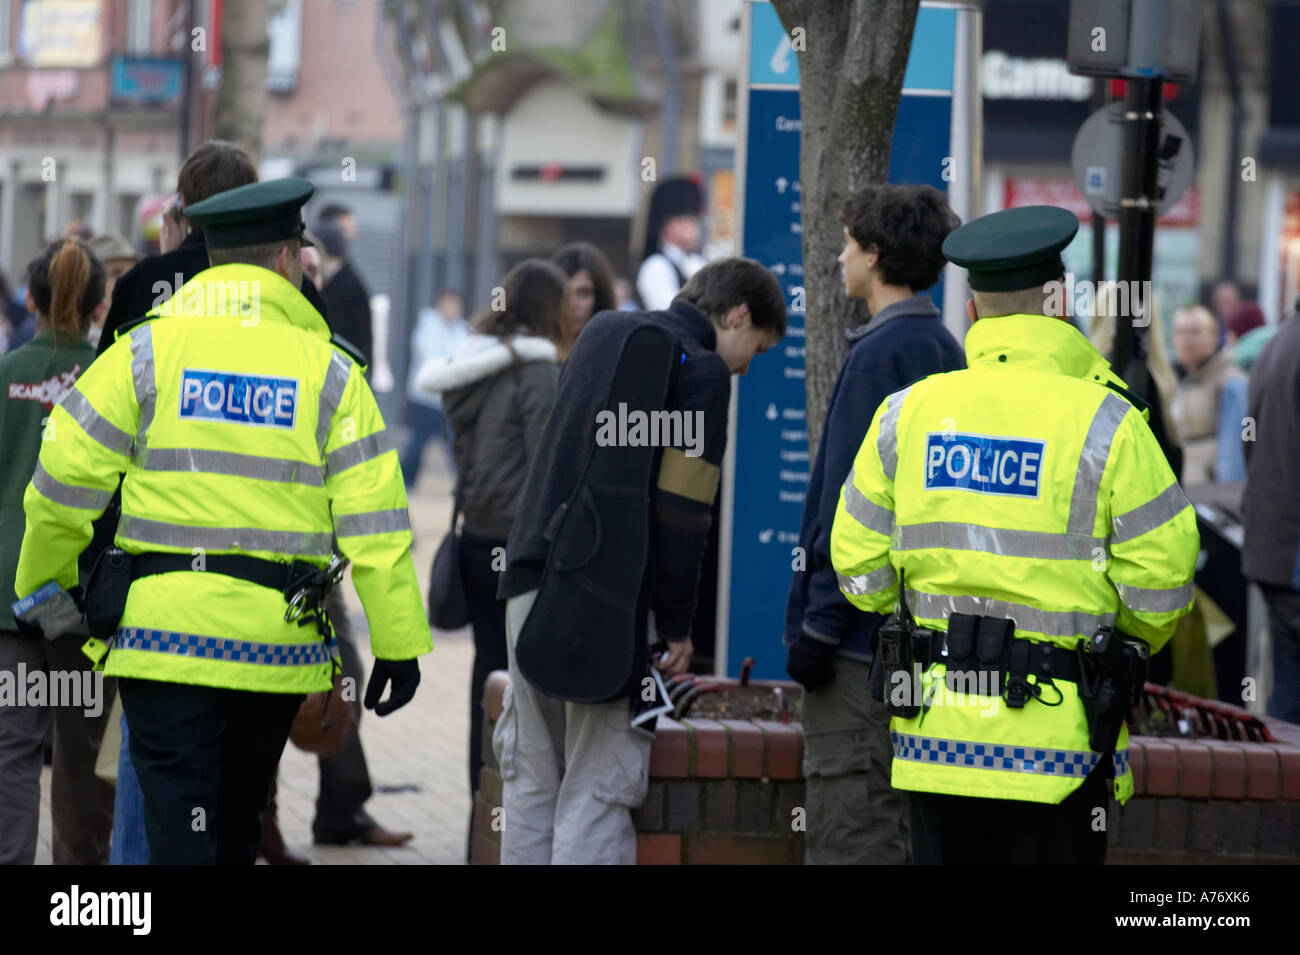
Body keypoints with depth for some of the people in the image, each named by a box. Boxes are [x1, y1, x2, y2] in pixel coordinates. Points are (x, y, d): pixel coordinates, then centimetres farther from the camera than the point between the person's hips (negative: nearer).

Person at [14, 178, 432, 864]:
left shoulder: (148, 349, 0)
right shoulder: (328, 370, 2)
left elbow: (66, 483, 0)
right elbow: (373, 521, -2)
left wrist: (41, 588, 15)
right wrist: (399, 644, 2)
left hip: (163, 627, -1)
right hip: (277, 642, 2)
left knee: (178, 822, -4)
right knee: (239, 820, 17)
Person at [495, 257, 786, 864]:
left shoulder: (603, 333, 18)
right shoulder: (703, 371, -6)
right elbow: (683, 511, -11)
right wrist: (678, 625, -4)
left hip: (532, 583, 7)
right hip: (609, 600, -7)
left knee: (530, 783, 12)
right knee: (596, 791, -4)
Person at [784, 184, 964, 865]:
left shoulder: (880, 355, -14)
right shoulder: (946, 352, 13)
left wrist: (818, 624, -16)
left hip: (860, 631, -10)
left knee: (846, 835, -8)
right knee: (891, 826, 13)